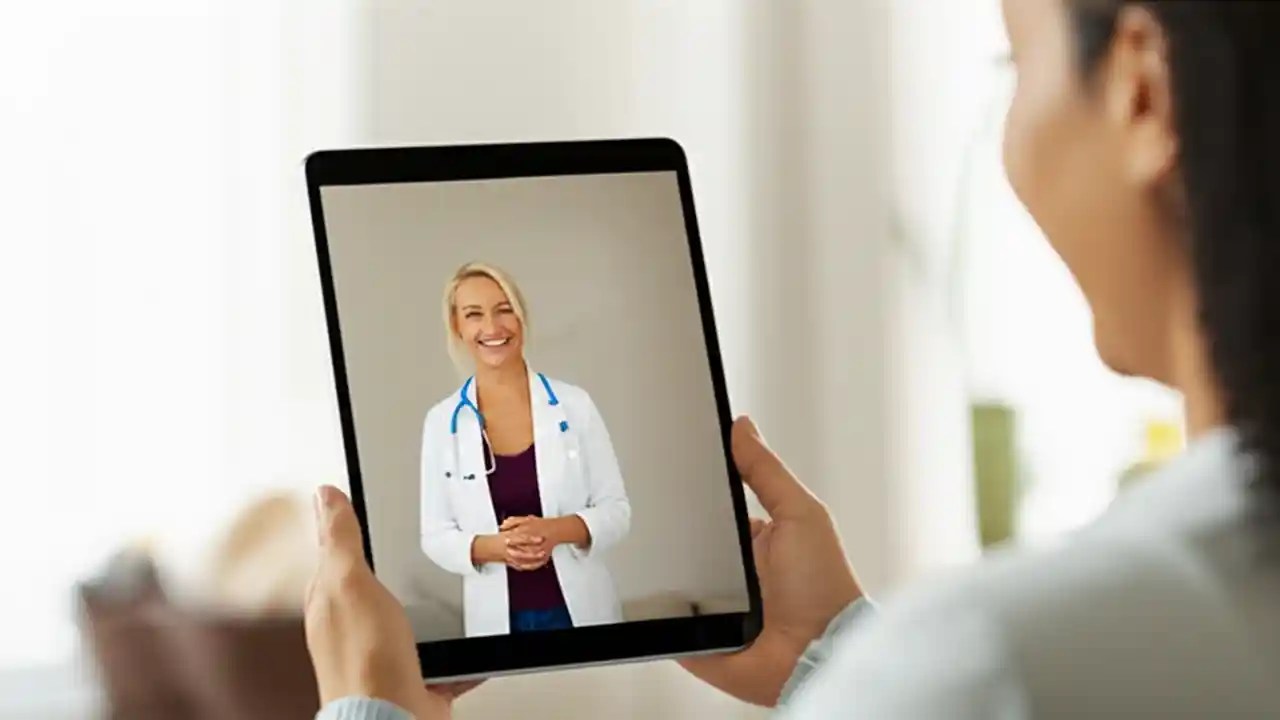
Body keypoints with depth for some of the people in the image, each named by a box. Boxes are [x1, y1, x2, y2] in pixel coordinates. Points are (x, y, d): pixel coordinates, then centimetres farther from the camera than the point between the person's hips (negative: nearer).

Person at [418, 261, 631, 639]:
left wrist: (558, 530, -19)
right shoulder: (441, 422, -1)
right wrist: (493, 547, -19)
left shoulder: (573, 404, -3)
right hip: (497, 622, 0)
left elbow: (616, 510, -1)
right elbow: (435, 537, 0)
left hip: (582, 611, 0)